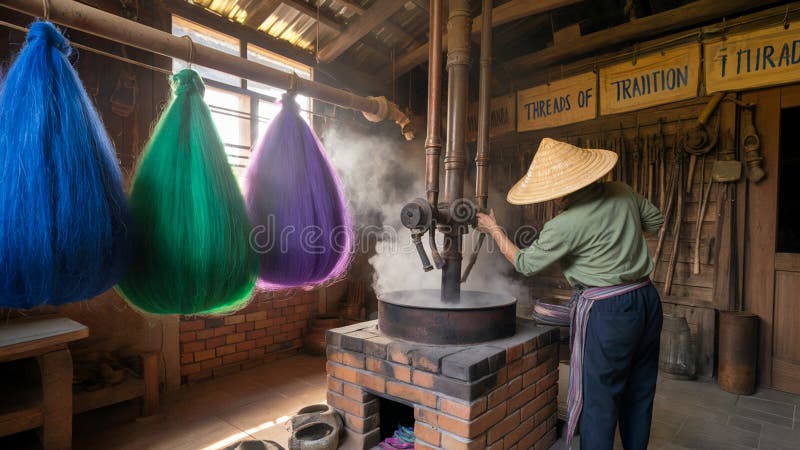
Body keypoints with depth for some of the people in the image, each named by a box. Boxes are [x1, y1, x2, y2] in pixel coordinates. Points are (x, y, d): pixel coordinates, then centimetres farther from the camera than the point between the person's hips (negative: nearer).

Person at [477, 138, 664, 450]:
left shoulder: (565, 225, -21)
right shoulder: (622, 193, 0)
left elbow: (525, 264, -6)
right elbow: (656, 220, 19)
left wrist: (494, 230, 6)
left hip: (607, 312, -8)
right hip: (648, 300, 8)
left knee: (598, 403, 7)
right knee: (639, 397, 21)